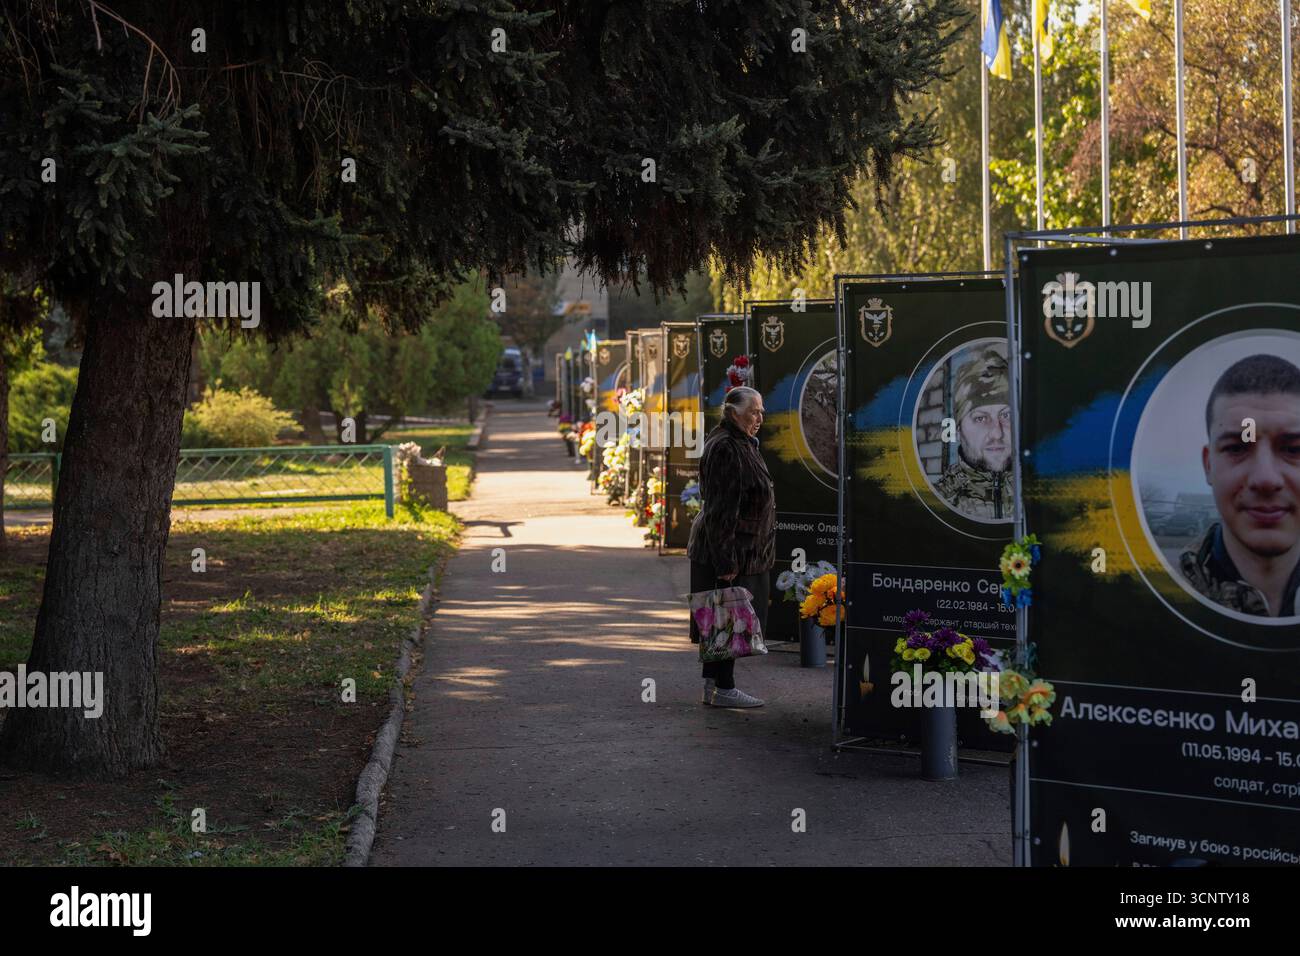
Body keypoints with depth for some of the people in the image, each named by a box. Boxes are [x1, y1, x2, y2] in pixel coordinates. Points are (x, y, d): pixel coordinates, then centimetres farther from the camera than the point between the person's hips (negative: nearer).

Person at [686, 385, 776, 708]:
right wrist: (726, 560, -24)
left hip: (743, 552, 10)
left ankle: (714, 685, 20)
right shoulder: (724, 449, -19)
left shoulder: (742, 445, 15)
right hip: (728, 551, -10)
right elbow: (721, 509, -23)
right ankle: (723, 689, 2)